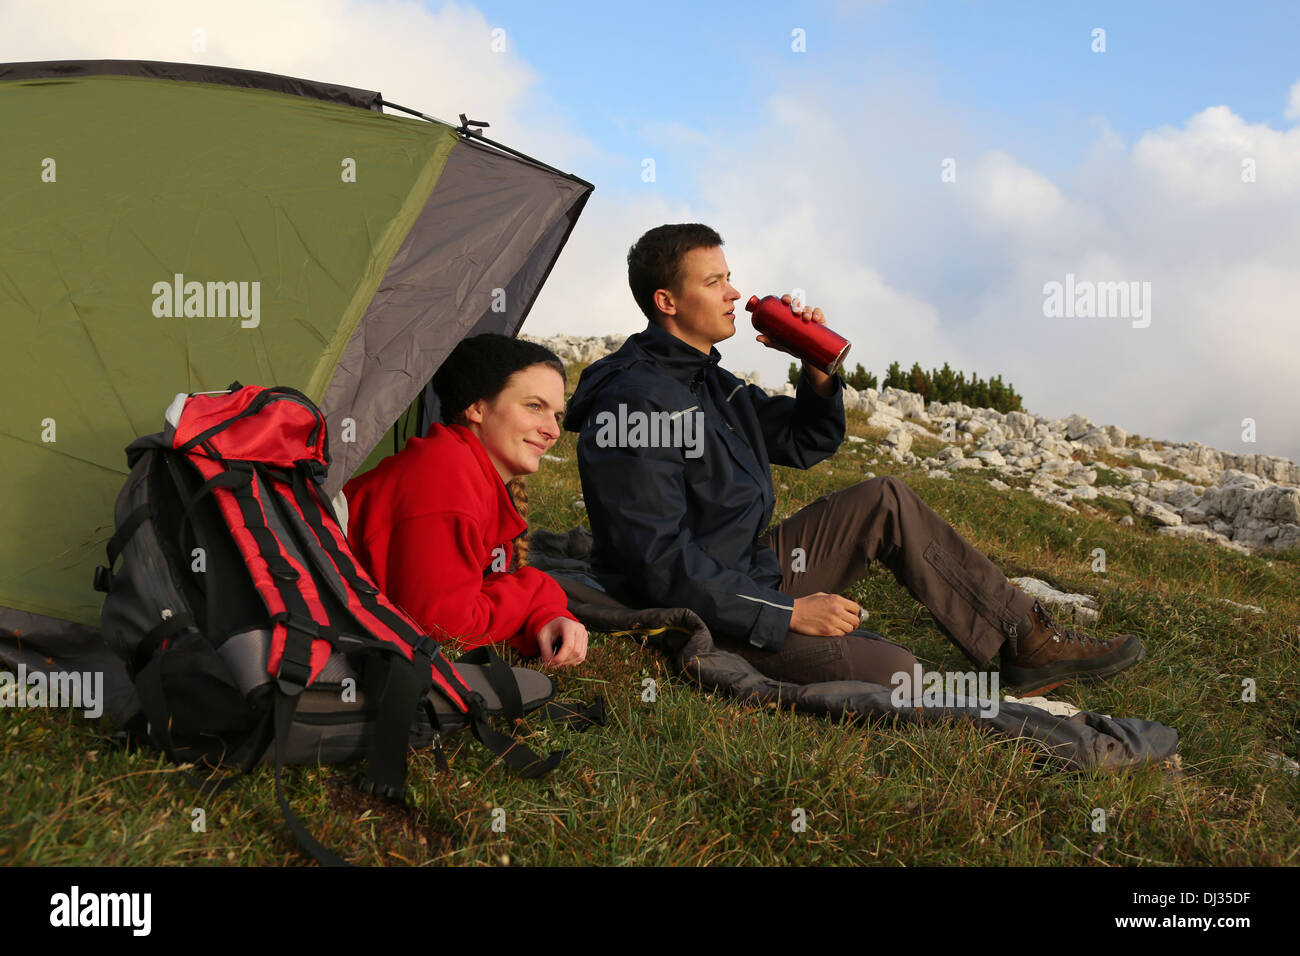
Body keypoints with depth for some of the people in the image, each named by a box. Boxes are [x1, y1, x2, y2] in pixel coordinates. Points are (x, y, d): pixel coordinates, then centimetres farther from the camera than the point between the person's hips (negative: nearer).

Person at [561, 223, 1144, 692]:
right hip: (700, 618, -10)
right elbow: (659, 561, -26)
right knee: (893, 675, -26)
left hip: (753, 573, 10)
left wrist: (818, 370, -1)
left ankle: (1027, 640, 9)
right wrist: (786, 613, -22)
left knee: (886, 501, 6)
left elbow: (807, 444, 20)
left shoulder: (705, 380, 11)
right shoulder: (637, 401, -22)